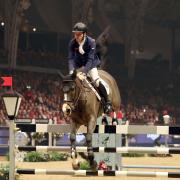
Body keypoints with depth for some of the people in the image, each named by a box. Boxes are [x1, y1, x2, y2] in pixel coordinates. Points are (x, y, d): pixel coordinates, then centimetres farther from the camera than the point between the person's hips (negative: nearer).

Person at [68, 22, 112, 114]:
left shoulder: (91, 42, -25)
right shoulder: (72, 43, -16)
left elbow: (90, 59, -29)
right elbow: (71, 58, -18)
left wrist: (84, 72, -40)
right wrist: (71, 71, -34)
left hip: (90, 65, -4)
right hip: (78, 66, 4)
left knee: (97, 81, -21)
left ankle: (107, 103, -9)